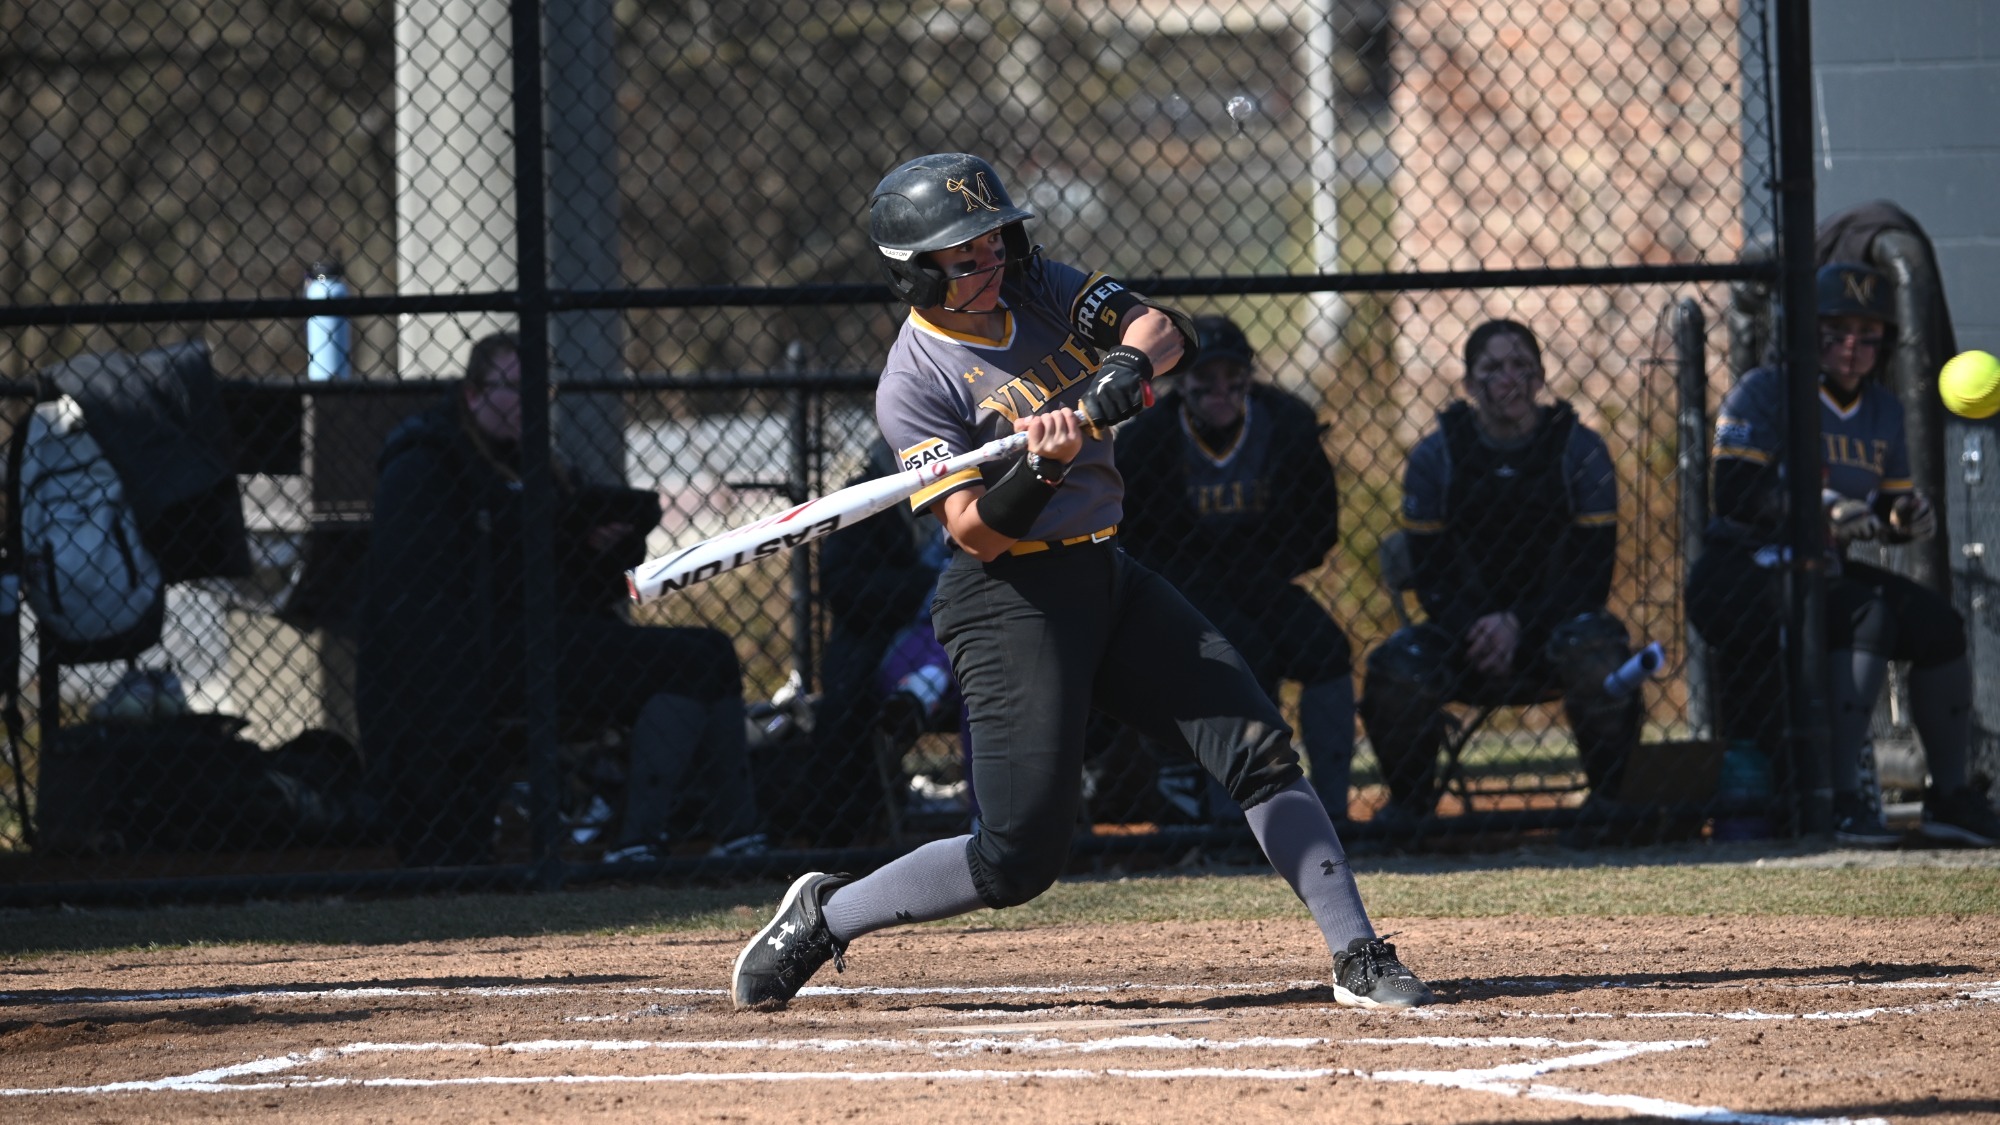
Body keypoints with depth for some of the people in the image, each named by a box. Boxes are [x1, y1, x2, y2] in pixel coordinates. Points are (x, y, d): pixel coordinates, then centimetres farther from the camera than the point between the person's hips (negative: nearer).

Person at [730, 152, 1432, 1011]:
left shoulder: (1039, 291, 7)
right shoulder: (914, 383, -12)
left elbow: (1157, 328, -4)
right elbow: (976, 532, -17)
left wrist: (1129, 367, -25)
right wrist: (1037, 471, -34)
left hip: (1108, 579, 7)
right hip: (1011, 599, -7)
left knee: (1257, 745, -6)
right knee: (1019, 857, -9)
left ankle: (1358, 955, -4)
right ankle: (823, 915, 9)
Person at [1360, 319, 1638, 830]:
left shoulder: (1579, 451, -4)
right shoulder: (1435, 458, -1)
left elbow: (1592, 576, -8)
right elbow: (1431, 577, -3)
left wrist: (1517, 626, -22)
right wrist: (1477, 631, -23)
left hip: (1555, 624, -1)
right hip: (1466, 629, 1)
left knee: (1596, 648, -36)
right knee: (1397, 668, -28)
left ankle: (1610, 795, -17)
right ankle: (1409, 802, -1)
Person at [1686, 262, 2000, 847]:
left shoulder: (1883, 413, 13)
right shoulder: (1765, 393, -9)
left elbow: (1888, 506, 17)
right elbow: (1733, 492, -20)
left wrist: (1907, 518, -7)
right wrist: (1815, 507, -31)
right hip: (1742, 574, -8)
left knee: (1938, 621, -7)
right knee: (1869, 615, -30)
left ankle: (1952, 796, 5)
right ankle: (1840, 799, -34)